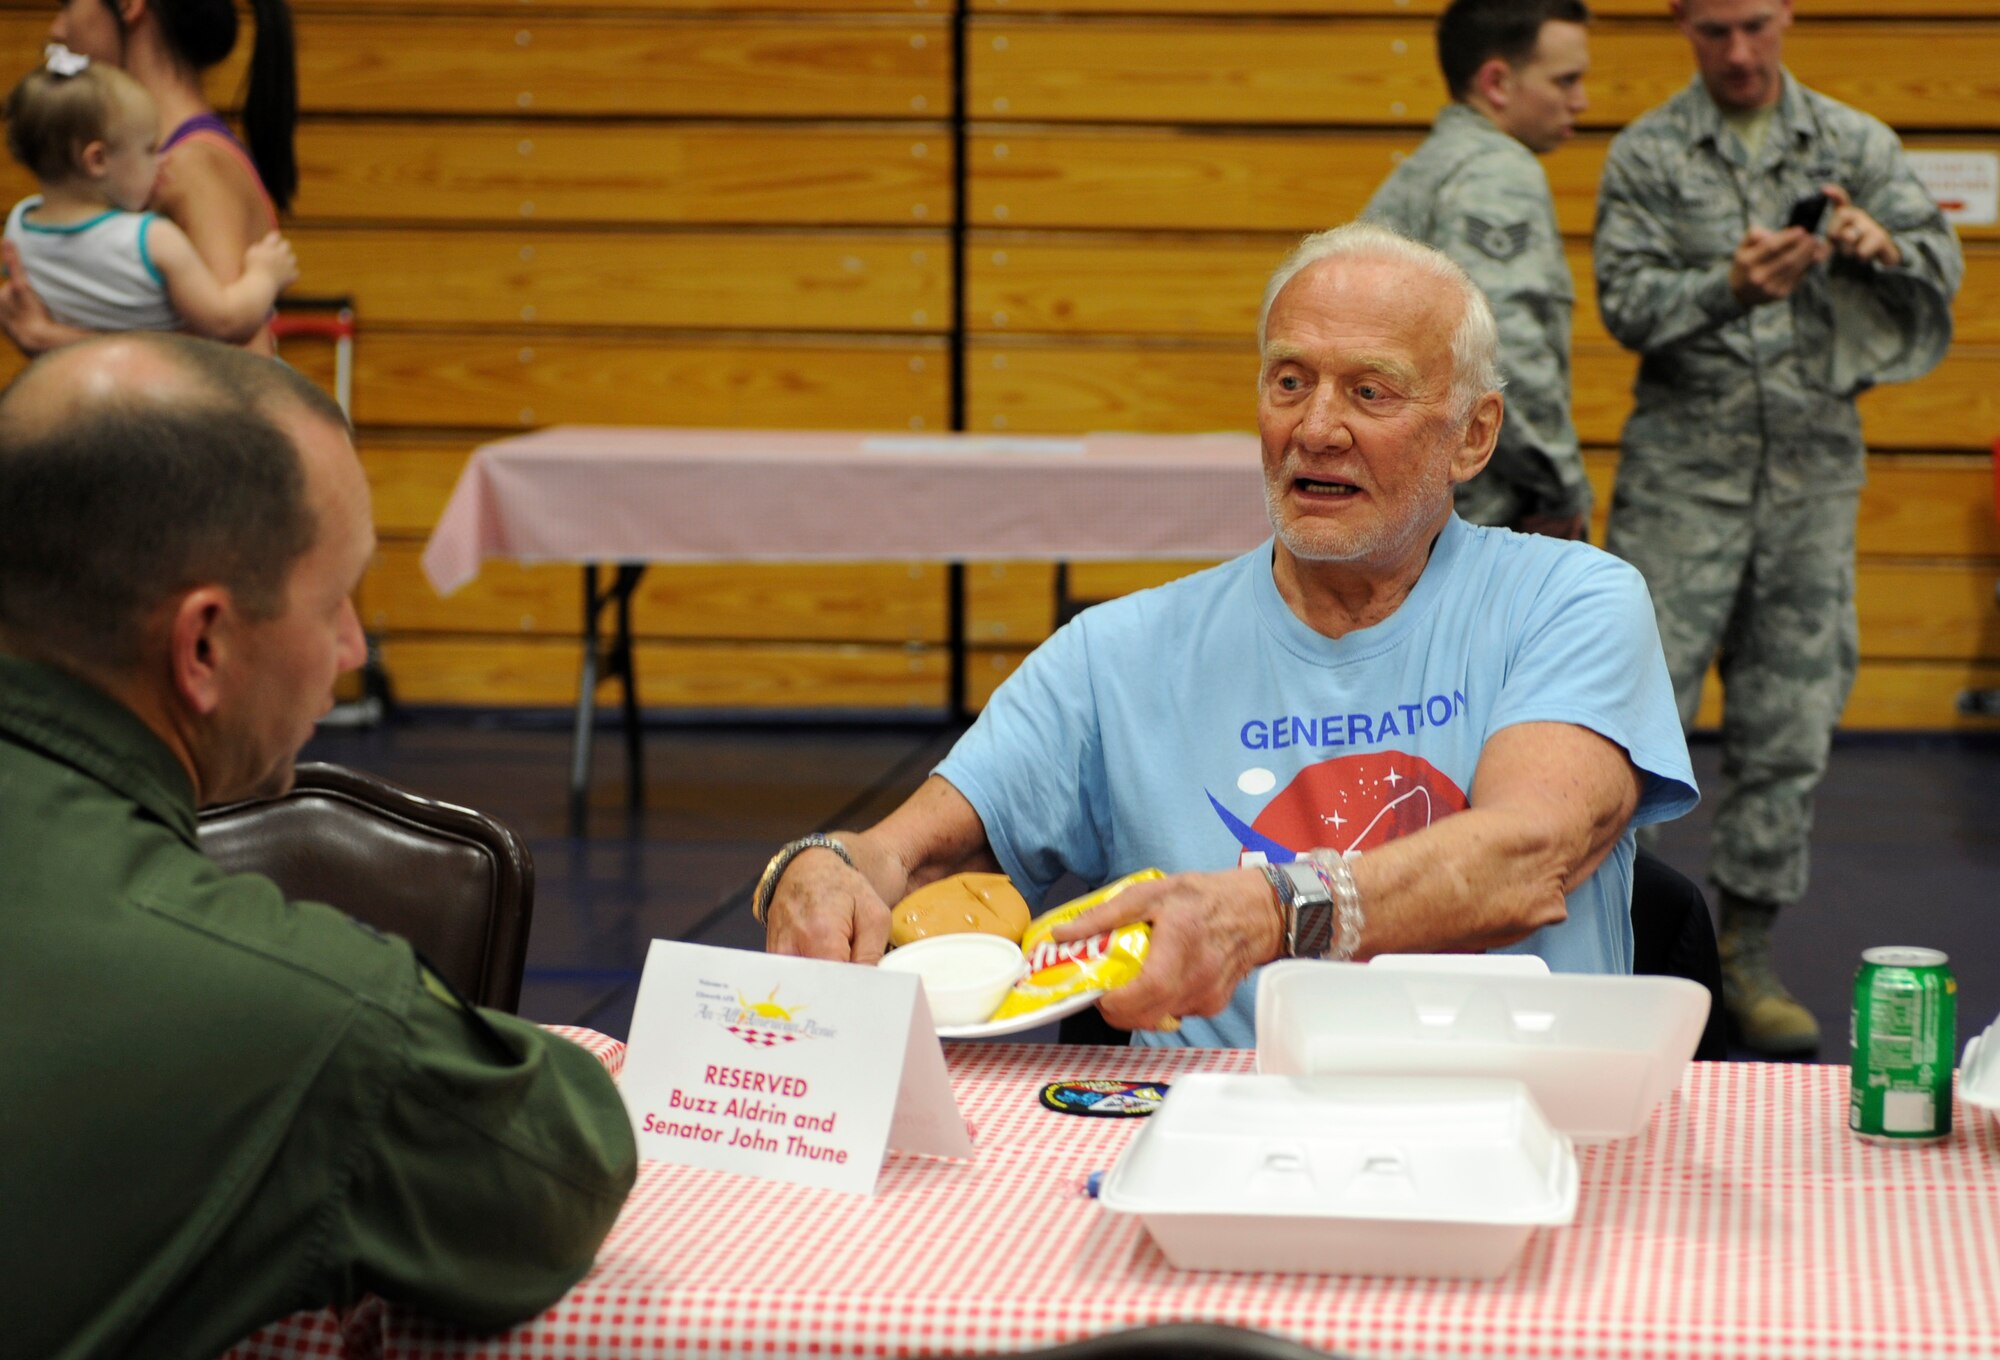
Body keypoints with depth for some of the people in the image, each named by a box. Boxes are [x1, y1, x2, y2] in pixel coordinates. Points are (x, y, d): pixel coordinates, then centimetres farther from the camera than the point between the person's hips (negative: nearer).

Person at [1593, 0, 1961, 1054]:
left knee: (1789, 726, 6)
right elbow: (1626, 301, -7)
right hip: (1685, 467, -3)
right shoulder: (1648, 154, 1)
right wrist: (1728, 288, -25)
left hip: (1815, 465, 3)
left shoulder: (1855, 145, 7)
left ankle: (1744, 956, 15)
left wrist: (1882, 246, -24)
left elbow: (1941, 259, -2)